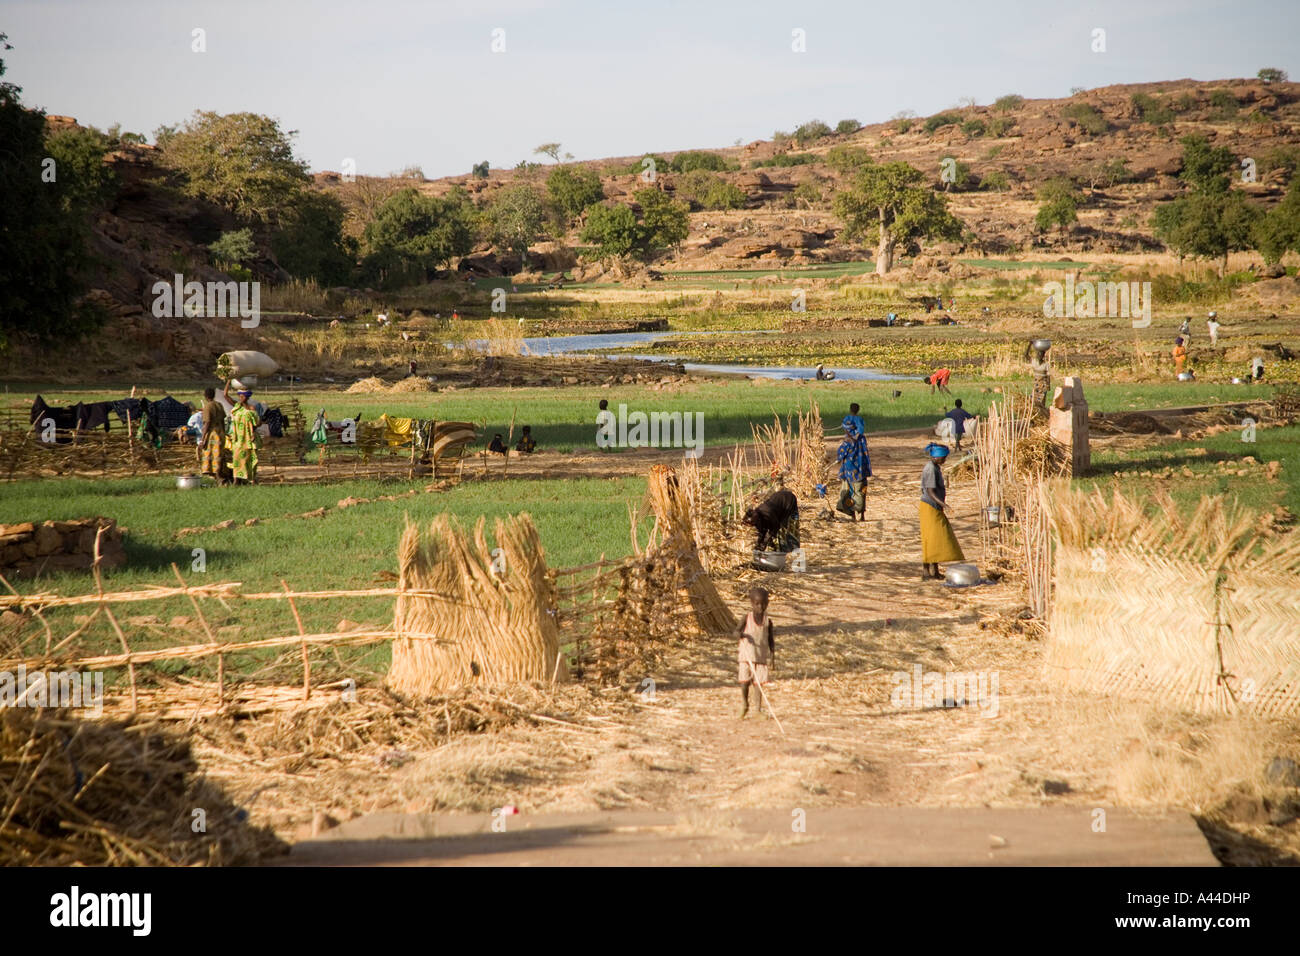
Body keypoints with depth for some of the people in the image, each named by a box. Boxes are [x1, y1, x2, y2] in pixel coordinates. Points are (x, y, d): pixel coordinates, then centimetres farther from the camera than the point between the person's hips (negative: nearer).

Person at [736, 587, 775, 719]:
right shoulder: (747, 618, -3)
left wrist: (772, 654, 5)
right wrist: (740, 634, -34)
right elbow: (737, 630, -11)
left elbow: (771, 639, 9)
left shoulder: (767, 621, 2)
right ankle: (744, 706, 19)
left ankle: (759, 709, 10)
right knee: (744, 681, -1)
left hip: (761, 656, 1)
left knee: (760, 683, 0)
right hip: (746, 655, -1)